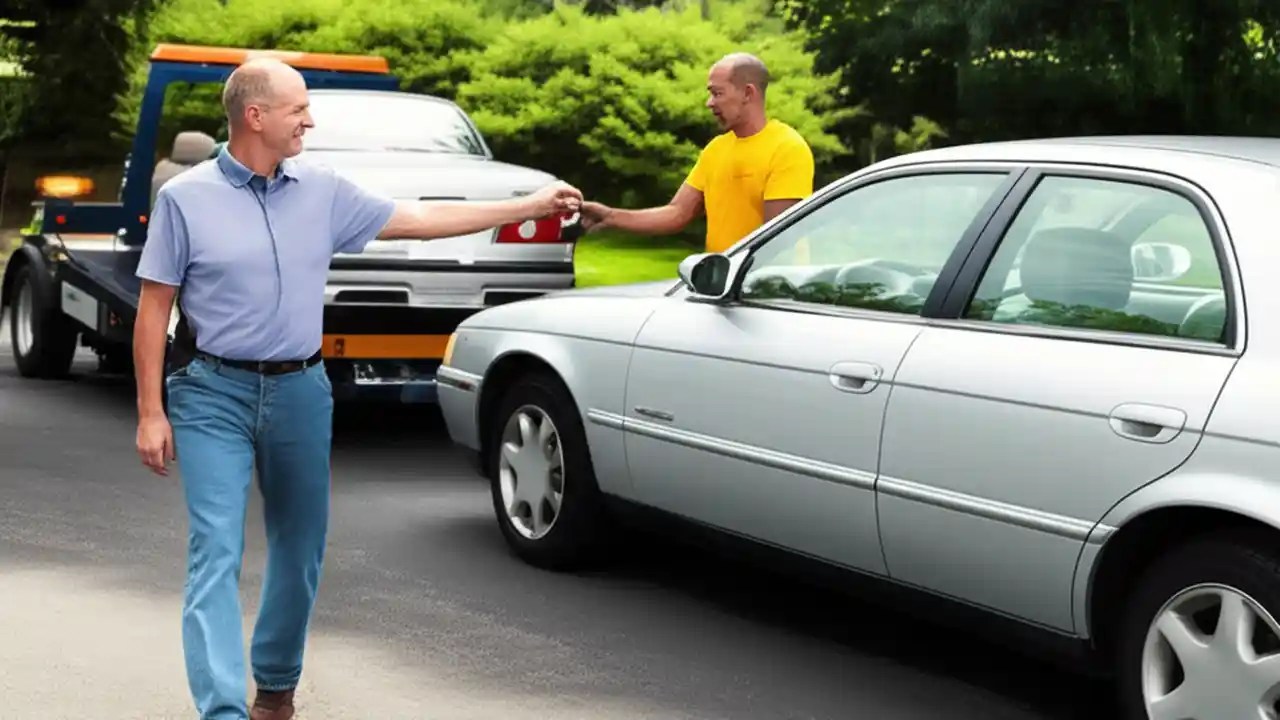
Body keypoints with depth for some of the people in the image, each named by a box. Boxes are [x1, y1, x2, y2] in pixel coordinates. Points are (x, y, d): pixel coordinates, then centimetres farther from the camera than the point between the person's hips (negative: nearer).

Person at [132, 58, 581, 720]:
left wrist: (532, 206, 6)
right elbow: (153, 310, -3)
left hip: (301, 392, 4)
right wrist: (151, 412, -8)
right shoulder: (186, 198, -6)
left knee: (299, 550, 12)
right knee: (216, 554, -10)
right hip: (215, 396, -4)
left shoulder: (322, 192, 4)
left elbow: (420, 219, 8)